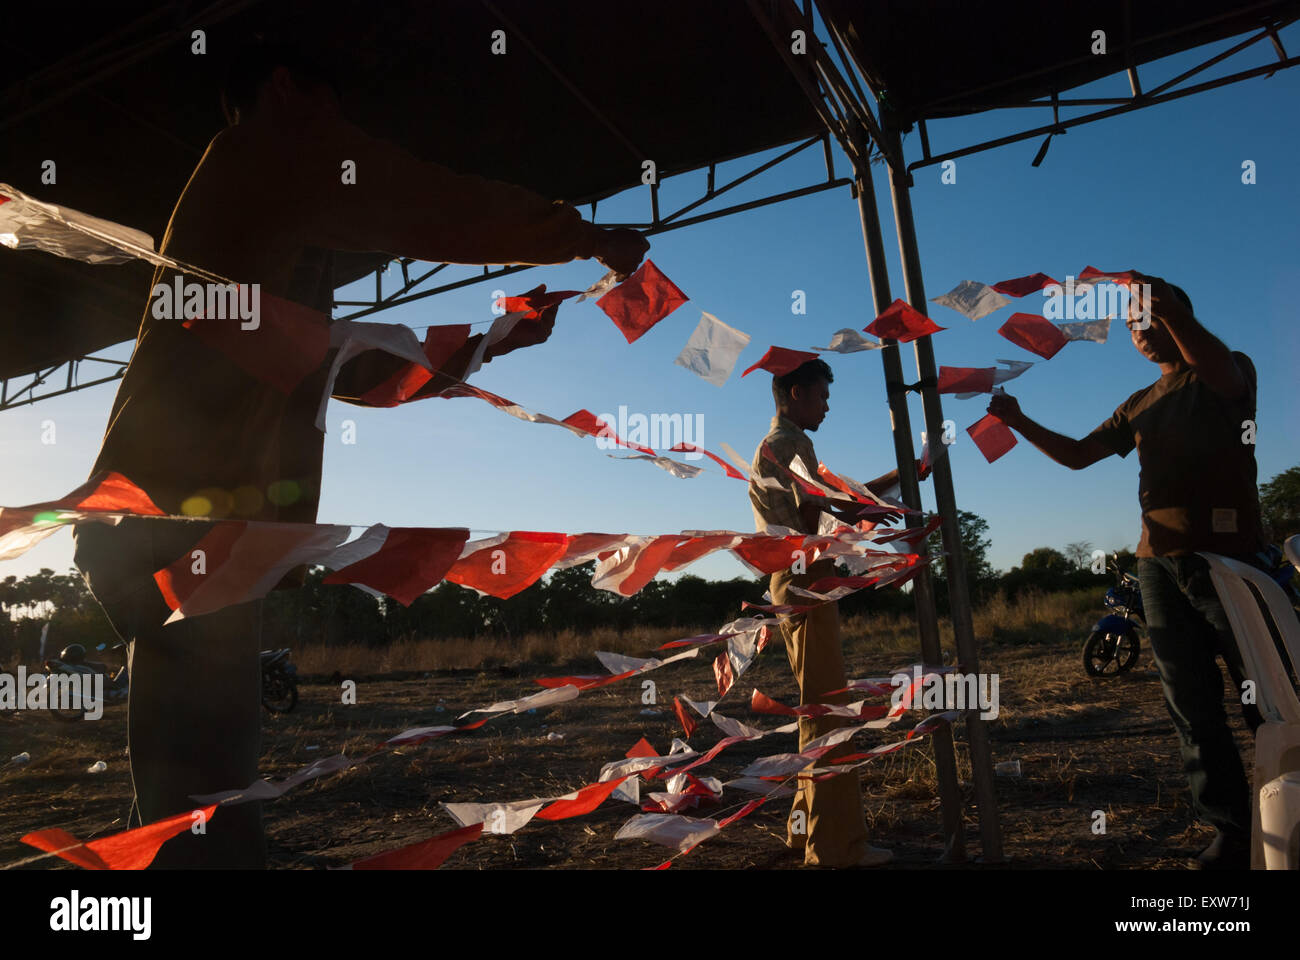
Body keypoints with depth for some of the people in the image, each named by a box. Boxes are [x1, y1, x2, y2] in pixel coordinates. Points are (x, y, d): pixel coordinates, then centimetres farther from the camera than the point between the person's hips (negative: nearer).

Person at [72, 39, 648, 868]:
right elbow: (447, 214, -3)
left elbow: (361, 370, 28)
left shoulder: (276, 235, 28)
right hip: (192, 524, -9)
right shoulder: (275, 141, 4)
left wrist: (496, 341, 25)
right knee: (205, 801, -9)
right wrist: (589, 238, 10)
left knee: (190, 800, 12)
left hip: (177, 528, 9)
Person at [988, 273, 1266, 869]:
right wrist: (1019, 423, 6)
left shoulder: (1228, 374, 3)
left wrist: (1168, 305, -25)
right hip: (1160, 564, 5)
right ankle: (1234, 834, 12)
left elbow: (1221, 369, -22)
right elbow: (1076, 455, 18)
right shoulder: (1141, 406, 19)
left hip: (1227, 558, -5)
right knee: (1193, 709, 4)